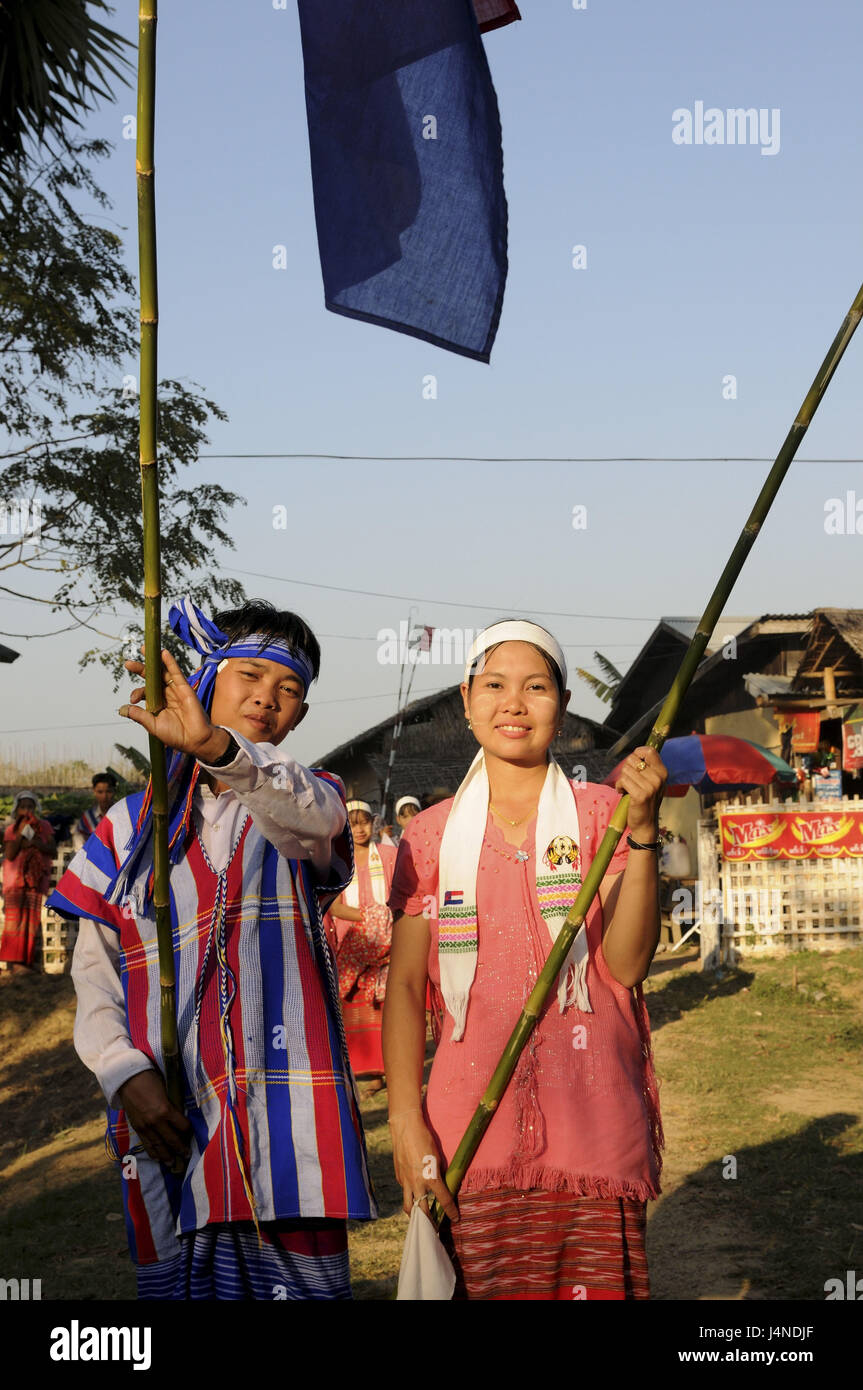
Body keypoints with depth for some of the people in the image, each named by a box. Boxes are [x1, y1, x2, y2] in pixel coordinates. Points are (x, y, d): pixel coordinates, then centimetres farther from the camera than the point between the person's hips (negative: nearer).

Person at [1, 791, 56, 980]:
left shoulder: (44, 827, 8)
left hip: (36, 879, 0)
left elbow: (52, 850, 2)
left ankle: (24, 962, -3)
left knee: (31, 920, -5)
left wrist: (35, 843, -14)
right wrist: (21, 833, -10)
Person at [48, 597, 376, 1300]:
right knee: (174, 1282, 5)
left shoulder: (307, 797, 9)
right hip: (166, 1116, 2)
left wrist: (215, 746, -38)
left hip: (287, 1117, -1)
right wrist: (125, 1074, -9)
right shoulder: (135, 820, 13)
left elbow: (310, 819, -19)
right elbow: (96, 970, 10)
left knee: (302, 1282, -3)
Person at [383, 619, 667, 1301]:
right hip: (471, 1130, 1)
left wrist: (642, 831, -14)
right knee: (486, 1287, -2)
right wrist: (406, 1119, -4)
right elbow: (405, 985, 6)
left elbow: (628, 963, -5)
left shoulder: (599, 814, 6)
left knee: (597, 1289, -3)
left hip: (592, 1124, -1)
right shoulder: (432, 835, 9)